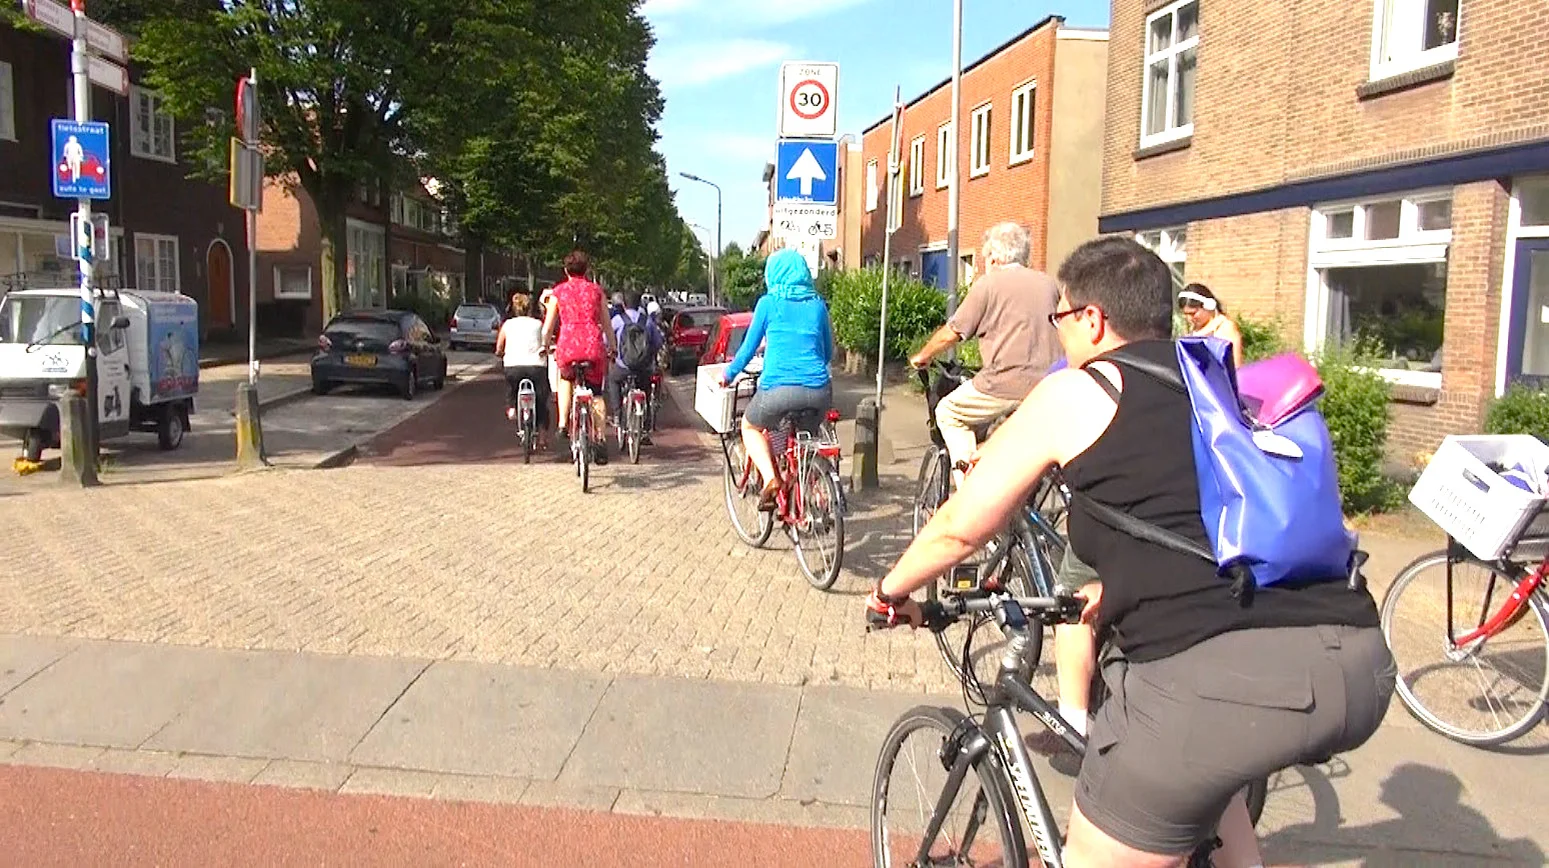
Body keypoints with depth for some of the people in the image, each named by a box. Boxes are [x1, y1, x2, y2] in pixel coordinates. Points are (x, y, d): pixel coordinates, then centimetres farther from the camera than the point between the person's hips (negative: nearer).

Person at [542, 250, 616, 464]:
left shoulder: (559, 291, 10)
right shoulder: (596, 290, 11)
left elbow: (548, 326, 12)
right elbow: (606, 324, 14)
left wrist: (544, 347, 25)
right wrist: (612, 348, 25)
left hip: (568, 345, 0)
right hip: (594, 346, 0)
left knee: (565, 379, 30)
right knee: (596, 394, 11)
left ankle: (563, 424, 15)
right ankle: (600, 438, -1)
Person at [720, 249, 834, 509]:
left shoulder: (768, 303, 6)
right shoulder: (818, 304, 14)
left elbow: (749, 347, 12)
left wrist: (728, 374, 28)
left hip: (778, 388, -3)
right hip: (819, 391, 3)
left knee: (750, 427, 24)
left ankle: (770, 478, 1)